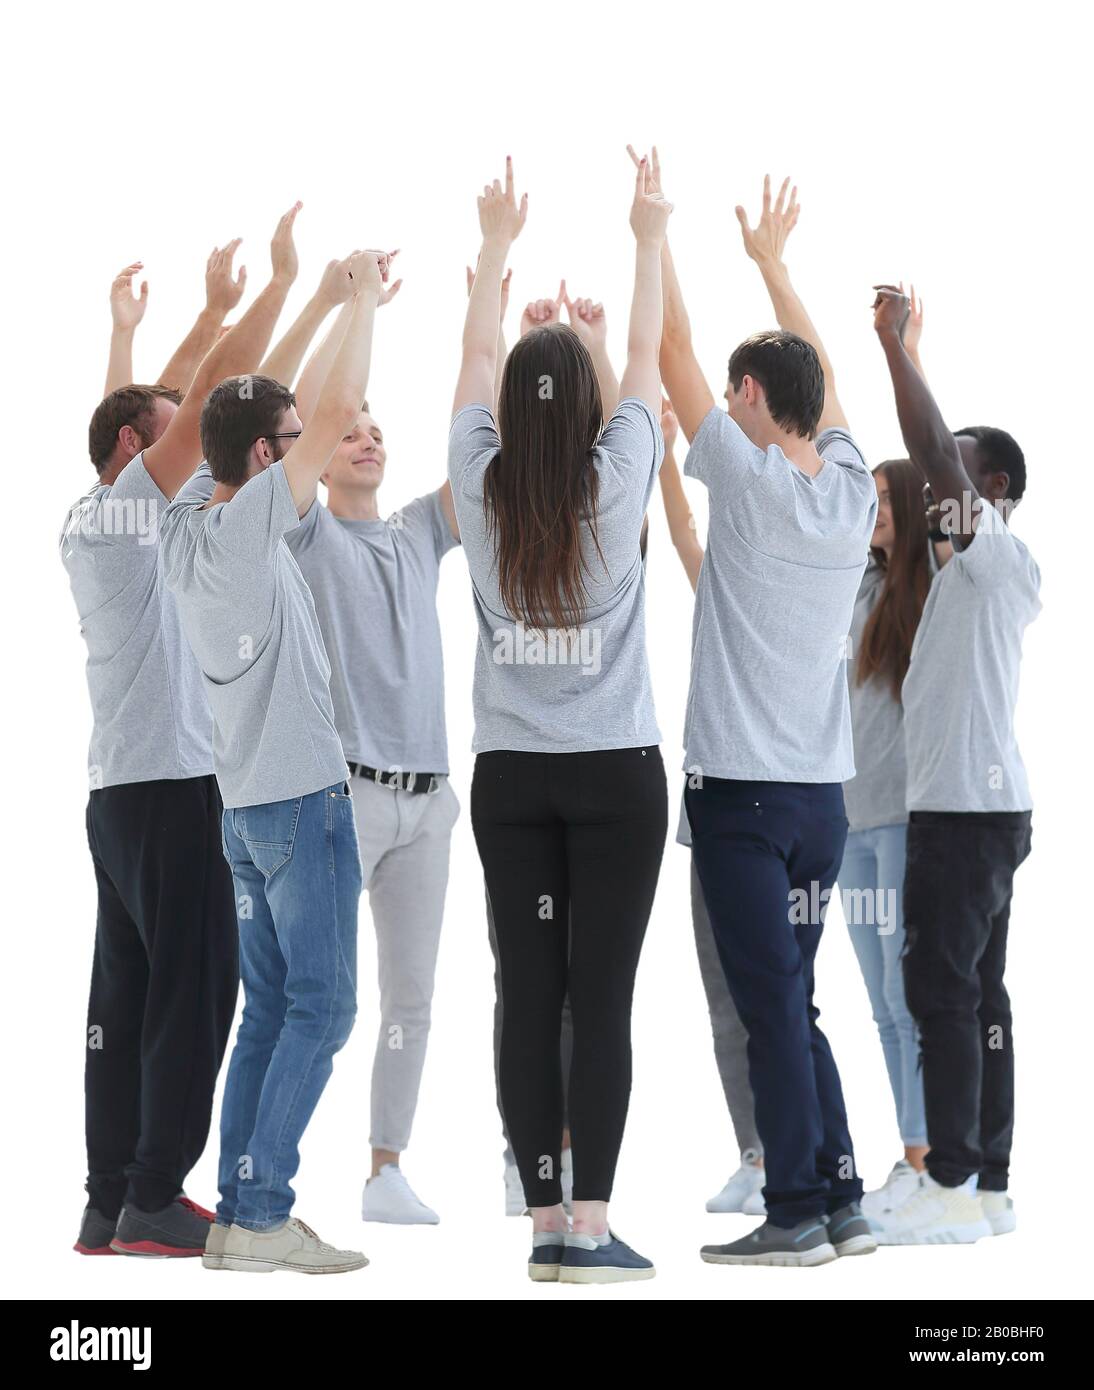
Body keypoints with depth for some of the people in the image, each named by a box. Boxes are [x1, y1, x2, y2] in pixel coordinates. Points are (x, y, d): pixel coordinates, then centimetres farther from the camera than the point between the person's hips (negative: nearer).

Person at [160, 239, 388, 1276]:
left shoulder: (186, 522, 7)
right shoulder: (245, 523, -15)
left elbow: (303, 410, 18)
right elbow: (341, 410, -17)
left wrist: (355, 302, 19)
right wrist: (364, 298, -4)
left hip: (247, 803, 9)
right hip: (301, 798, -9)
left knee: (269, 1011, 10)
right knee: (319, 1007, -5)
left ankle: (235, 1215, 9)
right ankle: (261, 1215, -7)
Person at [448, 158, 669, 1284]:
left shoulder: (481, 488, -2)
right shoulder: (616, 484, -6)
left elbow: (476, 359, 13)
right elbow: (647, 360, 8)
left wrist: (496, 244, 25)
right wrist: (650, 239, 20)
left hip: (510, 777, 2)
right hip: (615, 775, -2)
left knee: (528, 998, 2)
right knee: (603, 999, -3)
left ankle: (543, 1222, 3)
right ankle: (589, 1225, -5)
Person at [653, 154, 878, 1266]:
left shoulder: (750, 478, -9)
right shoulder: (850, 490, 6)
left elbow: (674, 351, -2)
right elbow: (817, 375, 23)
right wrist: (771, 260, 33)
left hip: (742, 789, -7)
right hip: (822, 790, 7)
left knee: (773, 1006, -5)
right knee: (790, 1001, 14)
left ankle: (796, 1215, -3)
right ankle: (839, 1202, 14)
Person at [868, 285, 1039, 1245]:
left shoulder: (1000, 553, -8)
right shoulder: (976, 567, 21)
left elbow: (938, 455, -21)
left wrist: (898, 346, -20)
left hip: (968, 805, -10)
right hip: (973, 802, 10)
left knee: (944, 989, -11)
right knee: (975, 992, 8)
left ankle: (955, 1186, -12)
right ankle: (990, 1186, 9)